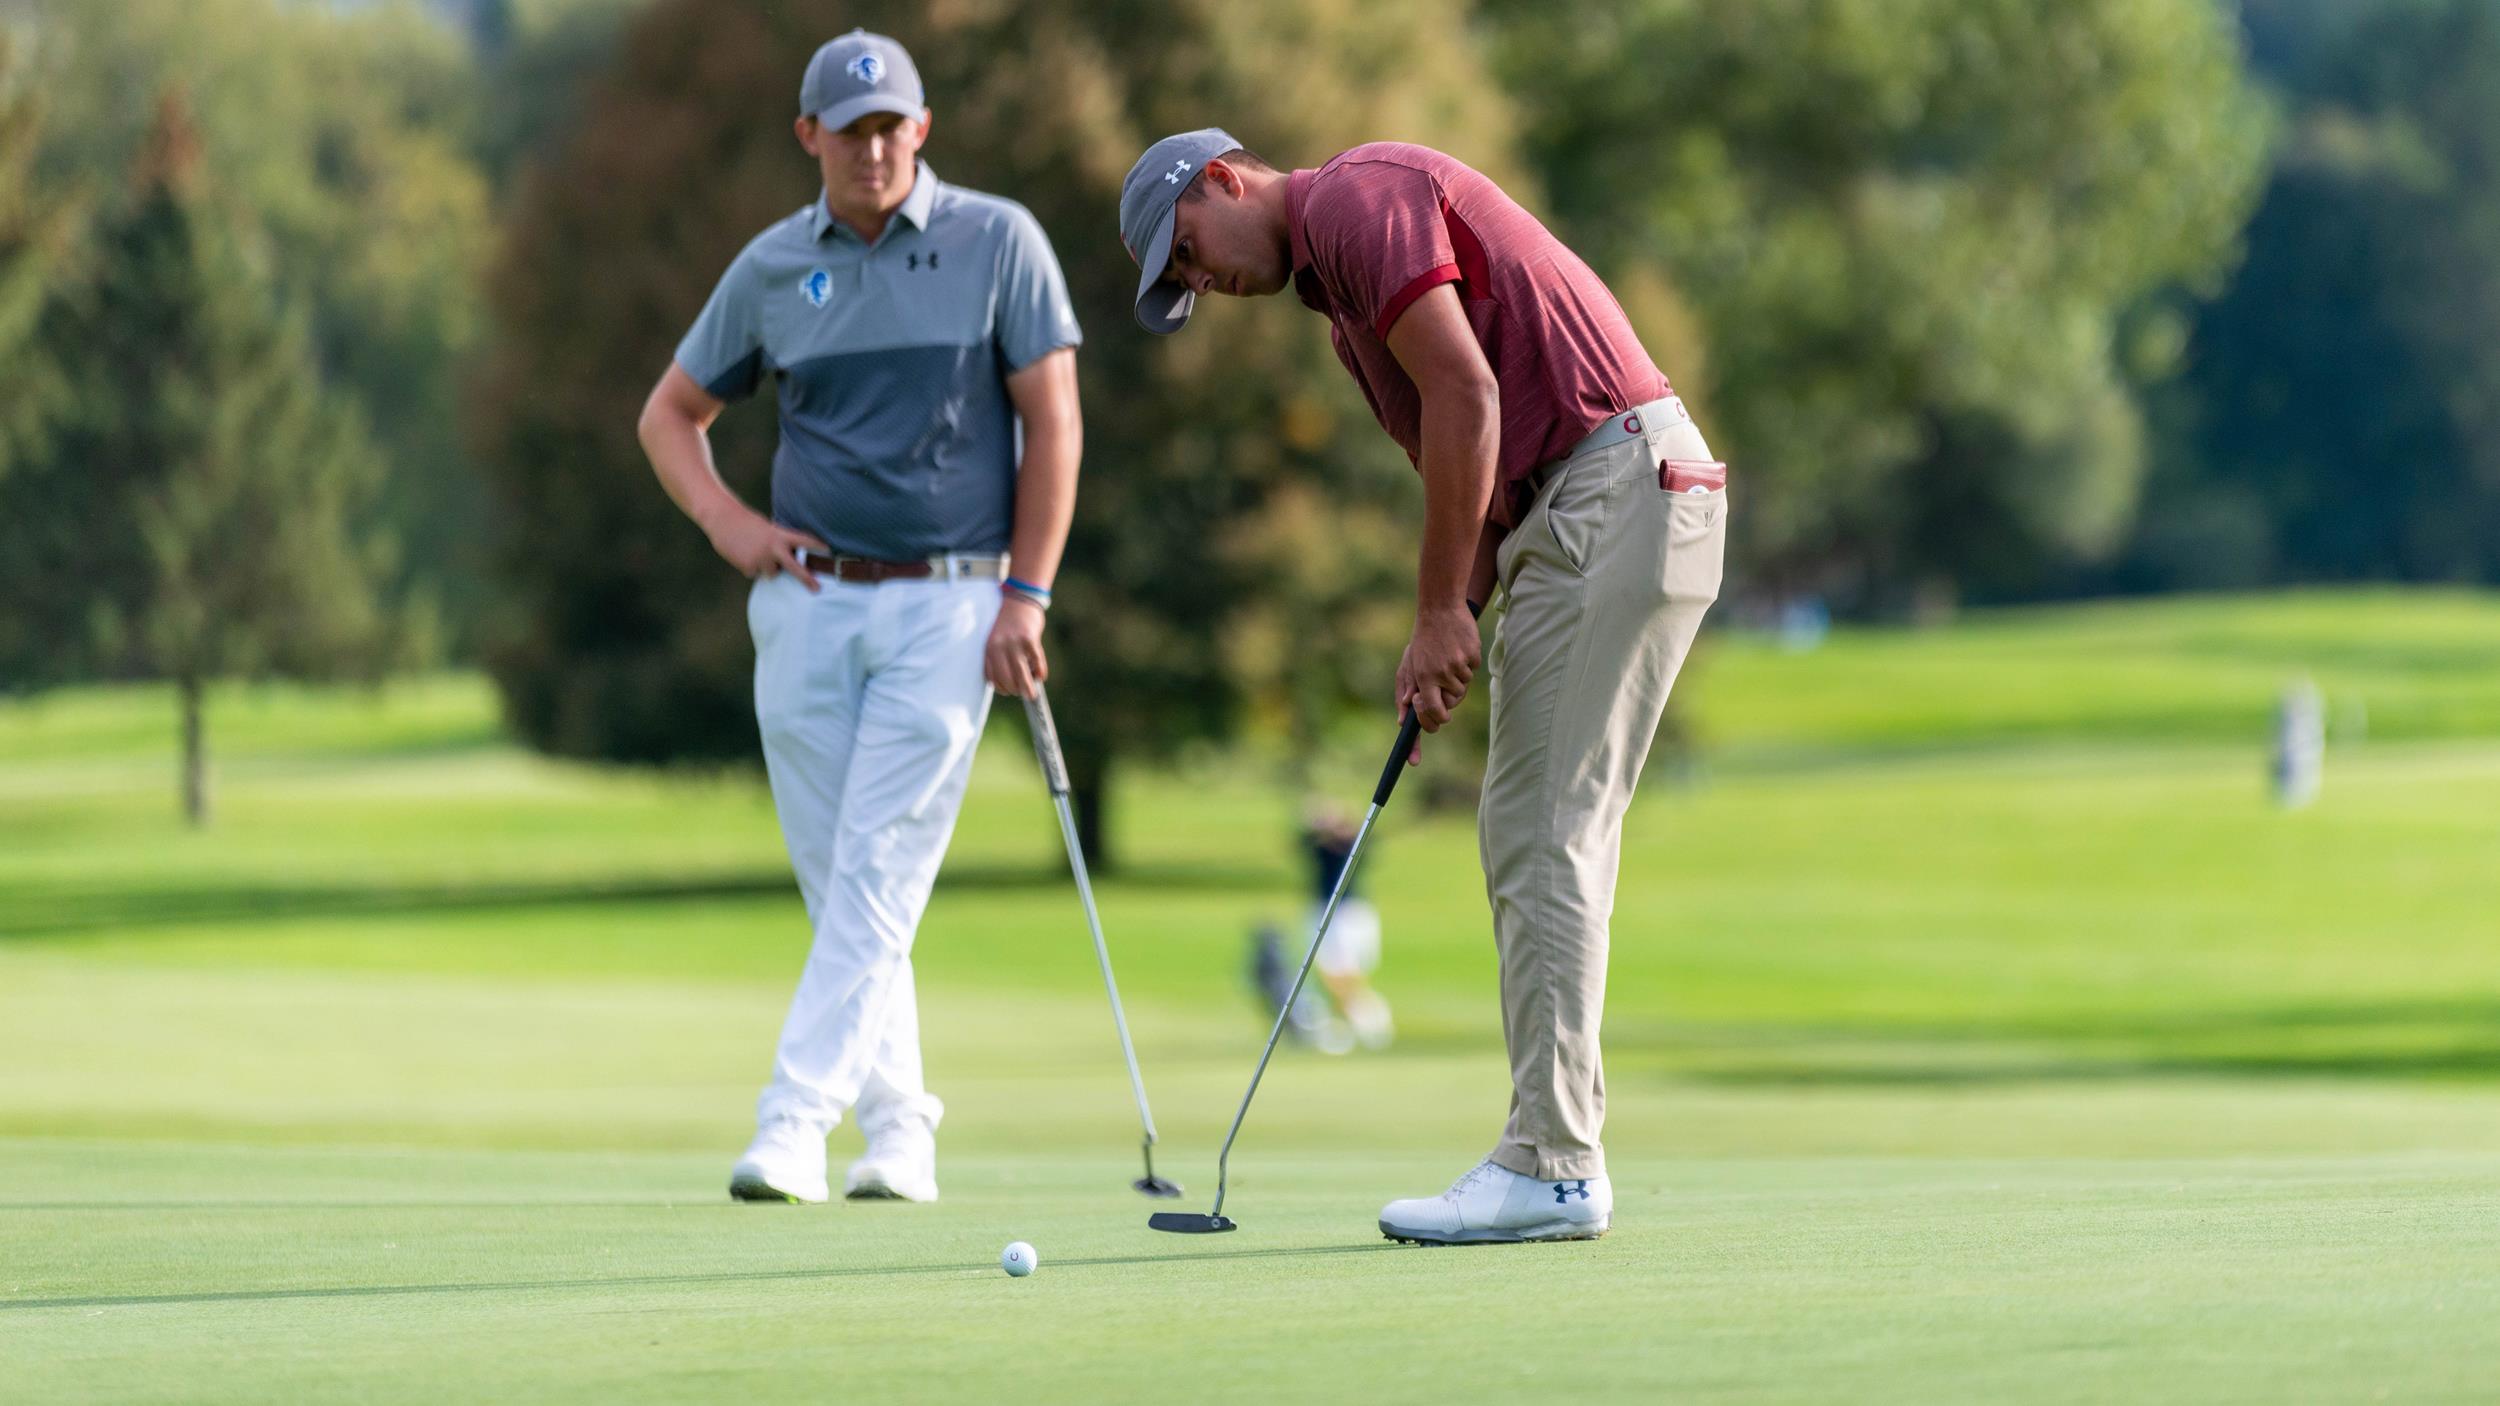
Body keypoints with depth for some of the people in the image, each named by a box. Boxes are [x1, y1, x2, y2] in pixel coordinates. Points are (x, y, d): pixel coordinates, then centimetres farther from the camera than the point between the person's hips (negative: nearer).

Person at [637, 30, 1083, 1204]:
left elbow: (1052, 421, -1)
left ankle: (795, 1127, -16)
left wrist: (1026, 597, -7)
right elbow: (670, 415, 18)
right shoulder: (771, 267, 7)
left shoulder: (997, 242, -1)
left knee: (877, 880, -11)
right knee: (835, 885, 4)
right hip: (809, 603, 3)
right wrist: (725, 520, -1)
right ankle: (898, 1131, 15)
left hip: (946, 605, -3)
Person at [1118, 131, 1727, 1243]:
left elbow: (1467, 391, -17)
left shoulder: (1356, 197, -7)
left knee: (1546, 839, -10)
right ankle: (1554, 1157, 12)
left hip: (1619, 481, -10)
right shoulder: (1339, 293, 24)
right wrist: (1458, 618, 4)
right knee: (1525, 839, 11)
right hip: (1564, 515, 10)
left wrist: (1442, 610, -13)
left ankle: (1549, 1168, -11)